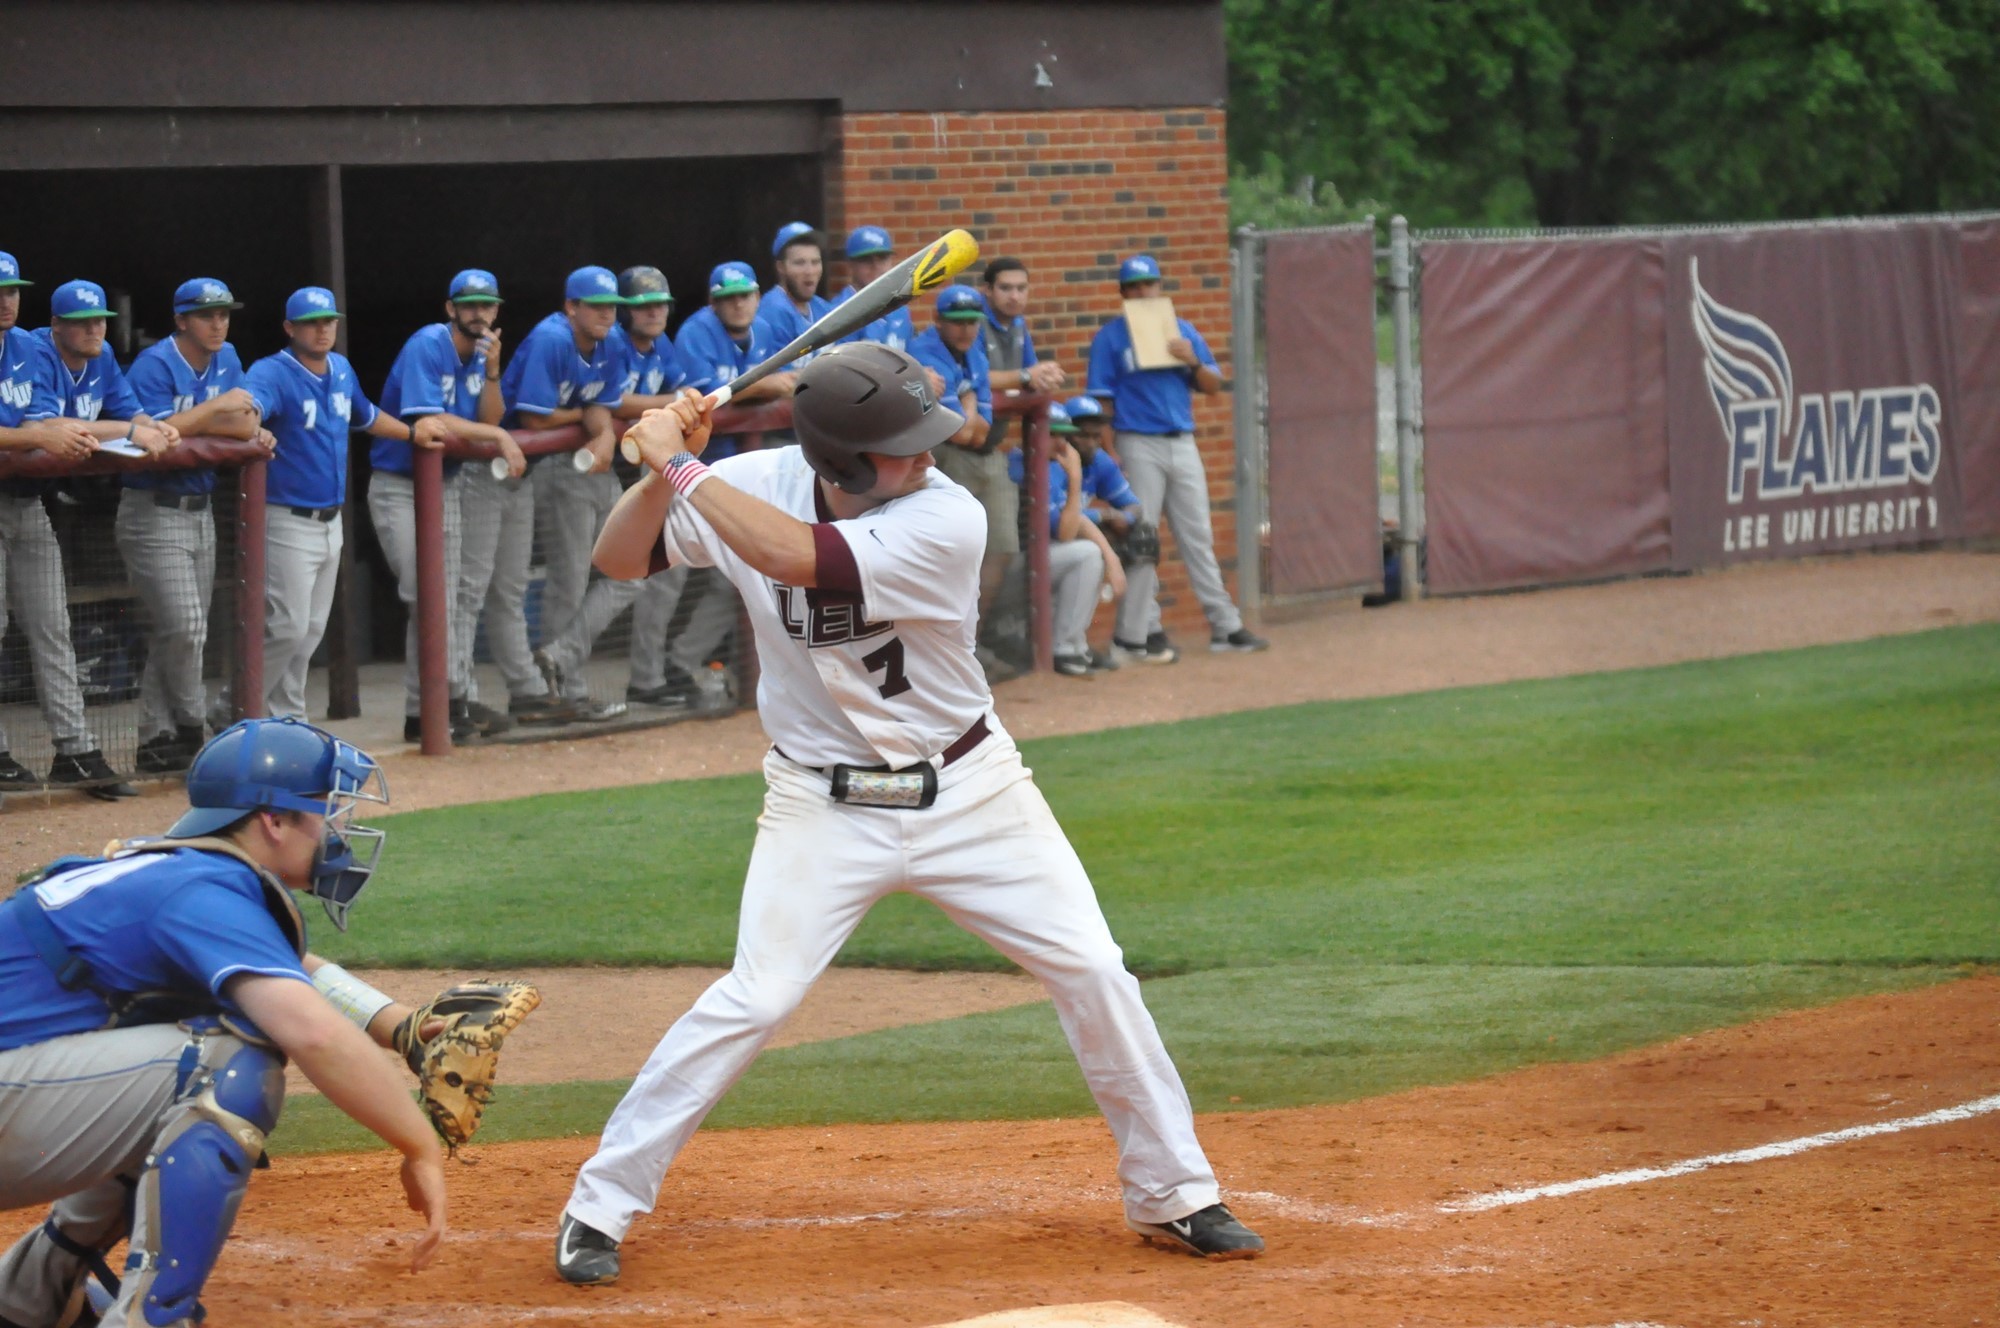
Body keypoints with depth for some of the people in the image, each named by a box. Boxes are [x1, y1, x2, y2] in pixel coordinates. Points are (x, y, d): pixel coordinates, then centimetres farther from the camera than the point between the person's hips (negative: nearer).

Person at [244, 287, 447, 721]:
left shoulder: (342, 370, 10)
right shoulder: (272, 373, -15)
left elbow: (366, 417, 29)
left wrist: (411, 433, 26)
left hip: (331, 522, 8)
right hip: (288, 521, -8)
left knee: (311, 631, 13)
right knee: (287, 627, -14)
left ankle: (287, 718, 23)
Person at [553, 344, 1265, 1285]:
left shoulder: (946, 521, -23)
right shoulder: (757, 485, -11)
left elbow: (793, 555, -35)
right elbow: (621, 558, -3)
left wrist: (685, 467, -29)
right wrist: (666, 467, -20)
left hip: (967, 791, 0)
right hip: (825, 807, 0)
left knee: (1093, 972, -4)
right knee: (756, 997, -13)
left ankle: (1171, 1194, 13)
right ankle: (600, 1205, -1)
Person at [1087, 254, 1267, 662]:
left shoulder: (1183, 331, 12)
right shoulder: (1111, 337, 0)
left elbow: (1213, 386, 11)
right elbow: (1100, 398, -4)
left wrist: (1193, 361, -9)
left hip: (1183, 442, 4)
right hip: (1140, 445, -4)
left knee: (1198, 536, 7)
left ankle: (1225, 627, 10)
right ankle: (1136, 633, -1)